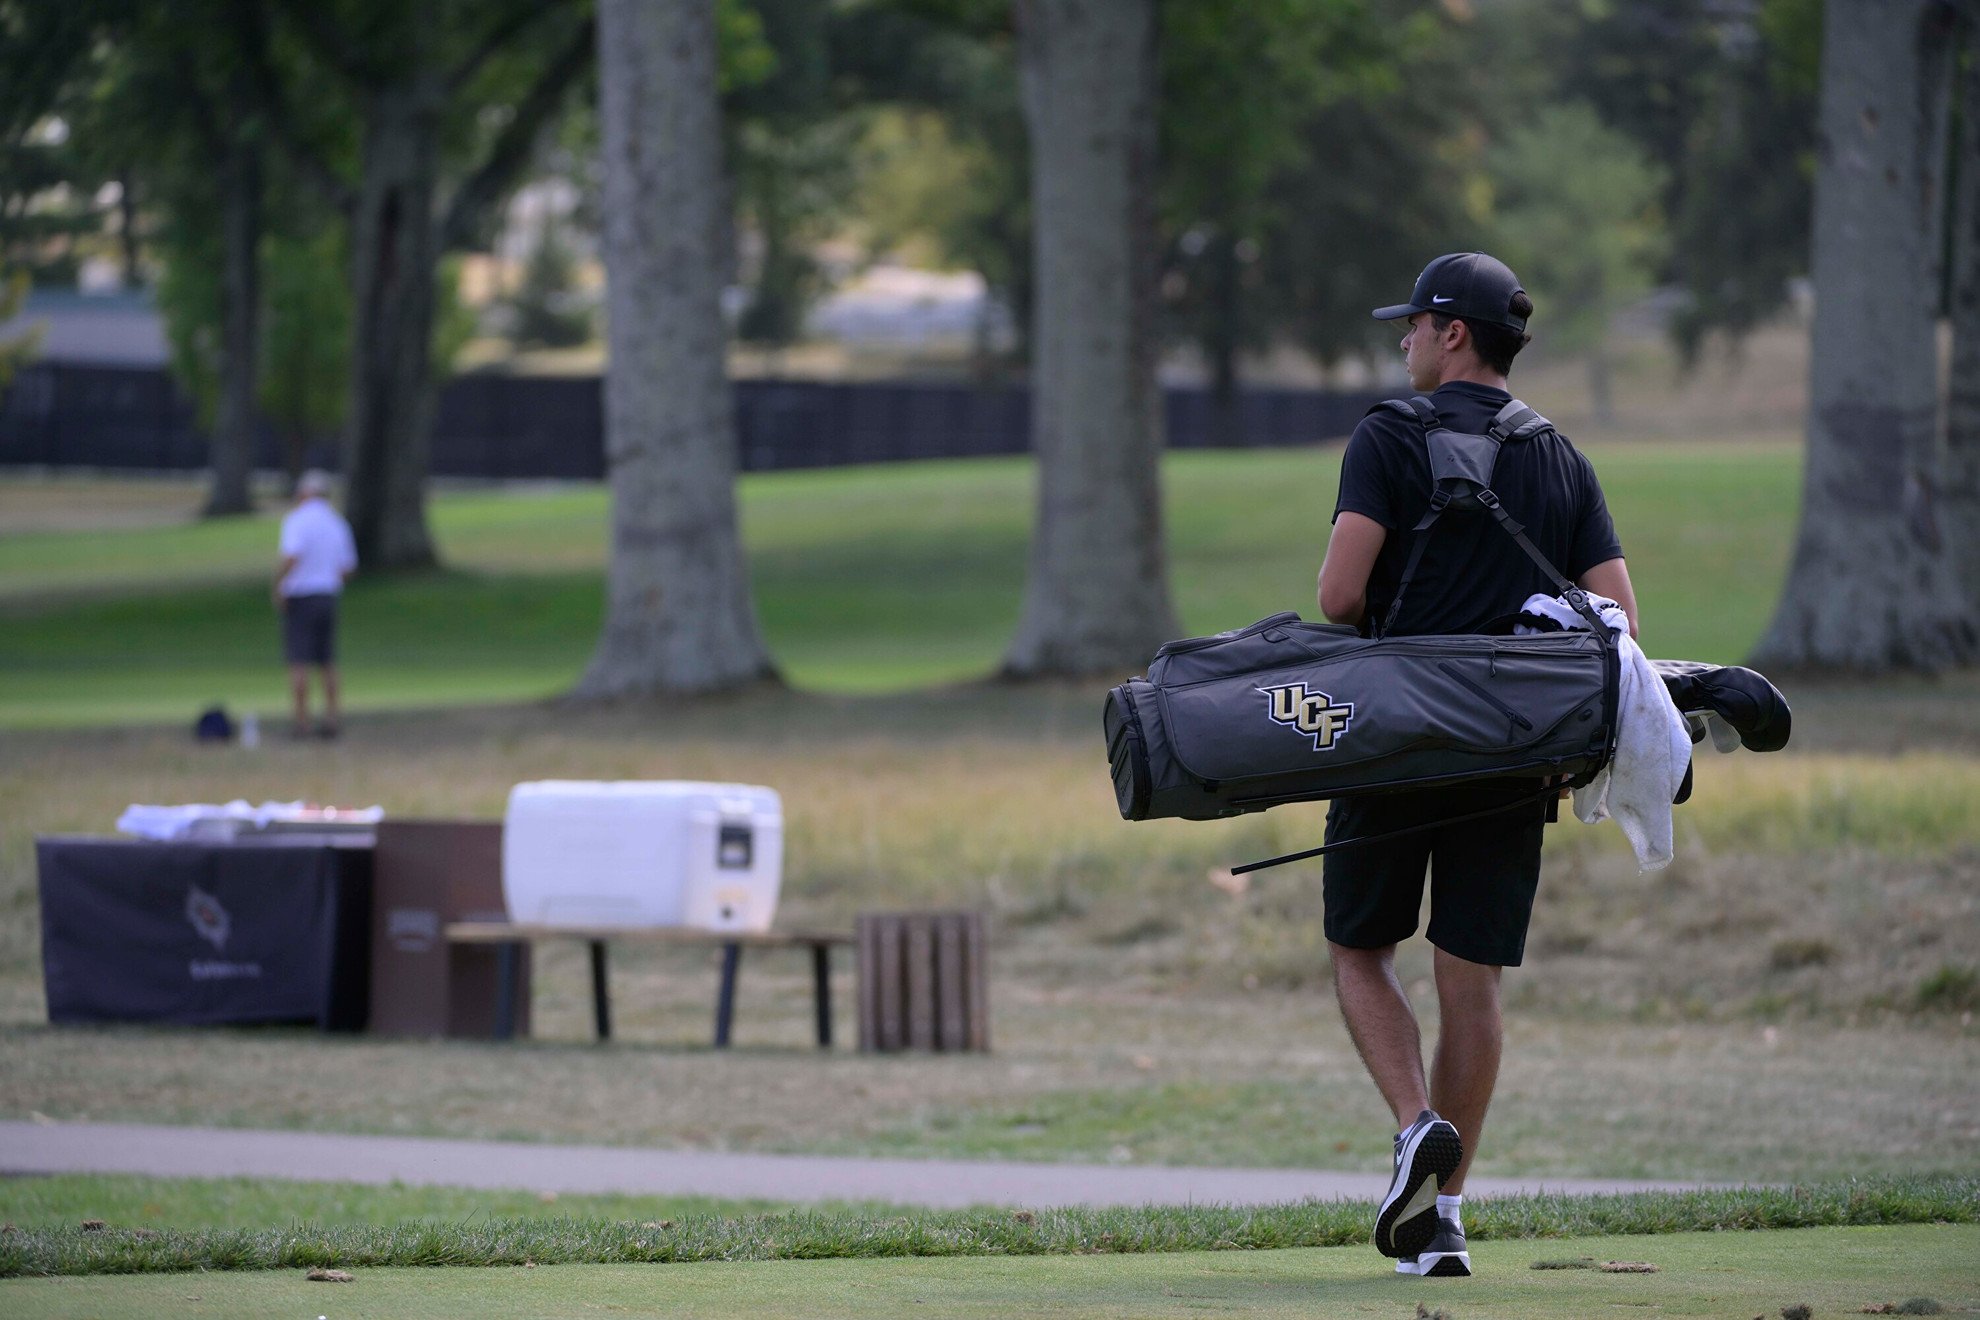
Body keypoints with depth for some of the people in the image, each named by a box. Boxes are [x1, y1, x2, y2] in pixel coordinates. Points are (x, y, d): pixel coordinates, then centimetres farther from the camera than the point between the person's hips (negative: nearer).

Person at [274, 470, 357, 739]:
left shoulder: (297, 520, -11)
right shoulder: (337, 523, 9)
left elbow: (292, 558, -25)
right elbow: (347, 567, 12)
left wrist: (278, 585, -13)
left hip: (300, 598, -6)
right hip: (328, 596, 6)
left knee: (299, 663, -4)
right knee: (327, 663, 11)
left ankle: (302, 723, -7)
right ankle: (330, 719, 7)